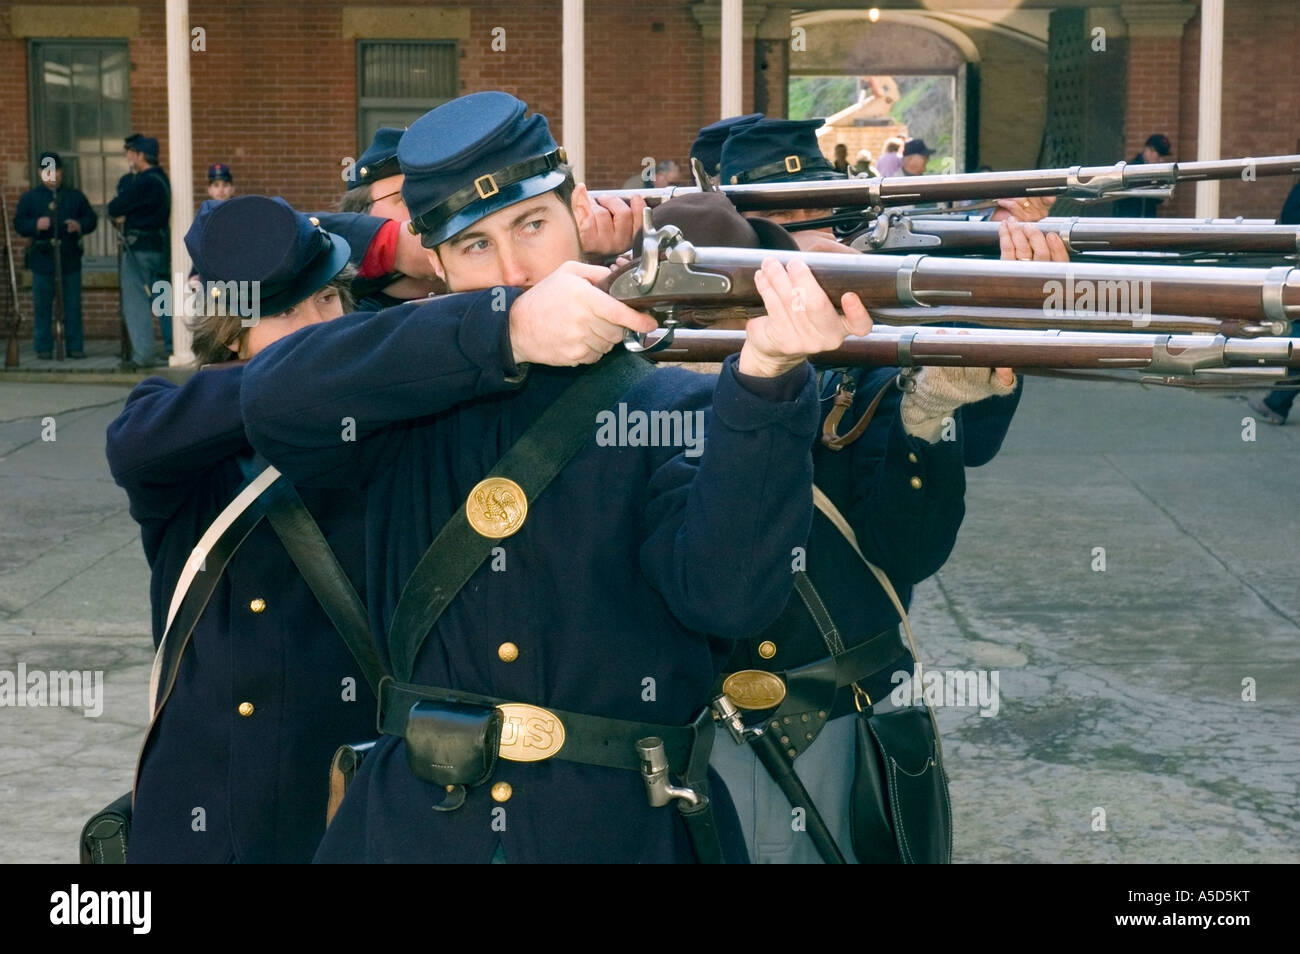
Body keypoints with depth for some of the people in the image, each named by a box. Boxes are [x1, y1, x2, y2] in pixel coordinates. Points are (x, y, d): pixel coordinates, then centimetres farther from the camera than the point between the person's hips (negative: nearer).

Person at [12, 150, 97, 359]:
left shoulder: (75, 196, 13)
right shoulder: (29, 197, 8)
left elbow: (91, 219, 12)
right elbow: (18, 224, 2)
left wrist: (80, 225, -10)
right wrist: (36, 225, -17)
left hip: (70, 258, 1)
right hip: (42, 258, -1)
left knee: (73, 306, 3)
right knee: (42, 306, 0)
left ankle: (75, 346, 9)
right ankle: (44, 348, 6)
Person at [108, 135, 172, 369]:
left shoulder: (143, 183, -17)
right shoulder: (160, 179, 13)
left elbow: (114, 209, -14)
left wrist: (118, 213, 7)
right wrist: (123, 215, 1)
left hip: (139, 247, -9)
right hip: (160, 245, 9)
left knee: (136, 302, -5)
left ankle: (143, 354, -6)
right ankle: (172, 347, 17)